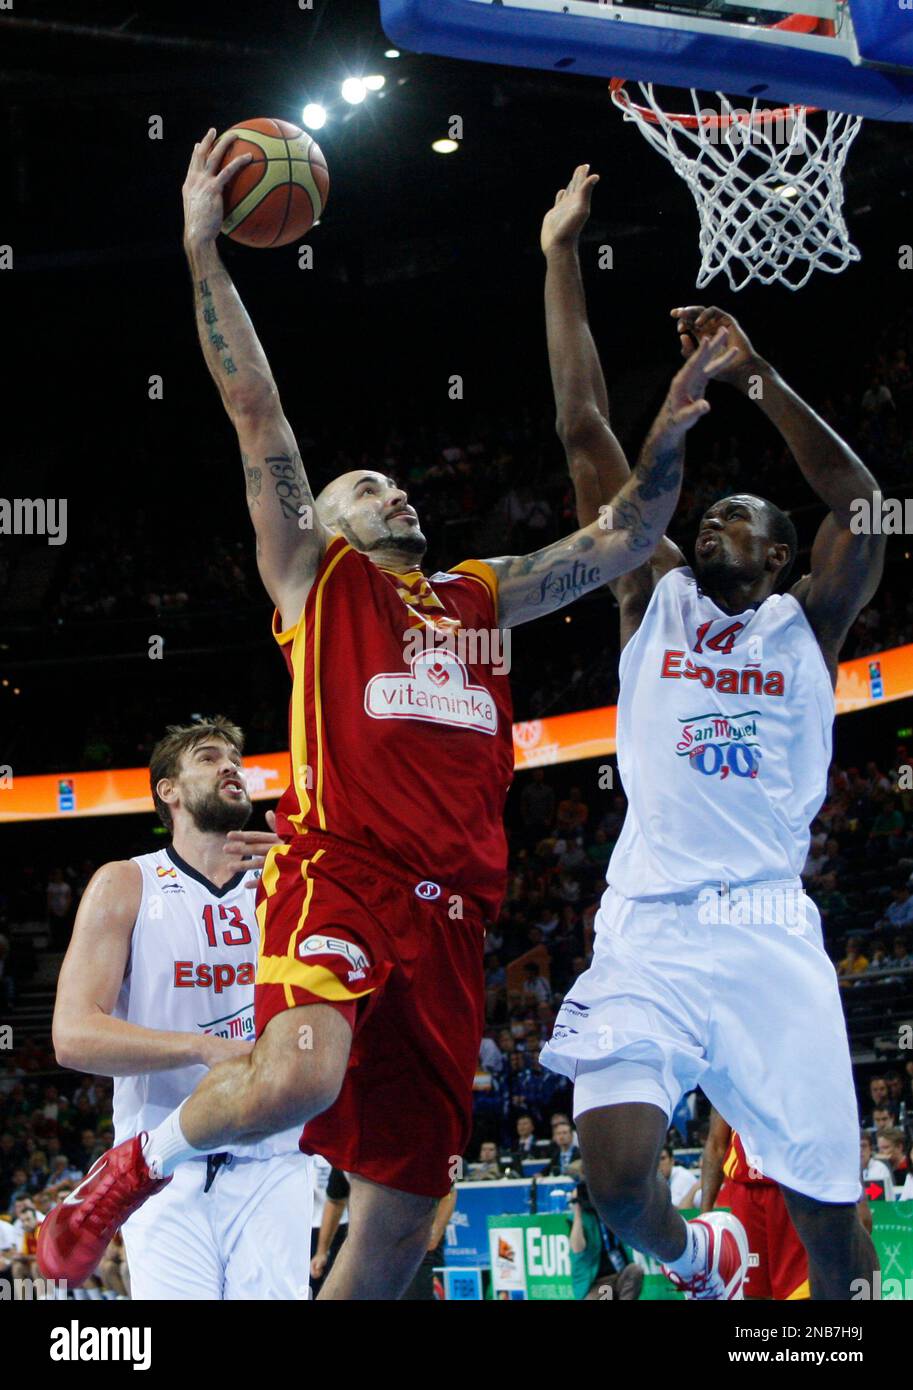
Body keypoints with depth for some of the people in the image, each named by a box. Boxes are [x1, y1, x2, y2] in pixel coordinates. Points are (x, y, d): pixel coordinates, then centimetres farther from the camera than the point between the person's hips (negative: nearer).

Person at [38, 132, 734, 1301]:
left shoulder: (479, 598, 27)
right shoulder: (315, 579, 13)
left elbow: (625, 537, 29)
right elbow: (256, 412, 5)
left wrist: (672, 425, 14)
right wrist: (202, 249, -1)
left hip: (447, 906, 5)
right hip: (339, 866, -5)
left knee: (401, 1215, 1)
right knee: (300, 1079, -34)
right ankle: (138, 1165, -3)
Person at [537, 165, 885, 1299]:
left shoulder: (806, 625, 12)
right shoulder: (654, 600, 14)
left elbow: (863, 506, -5)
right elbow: (585, 432, 10)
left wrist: (755, 380, -8)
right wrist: (560, 257, 8)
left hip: (771, 939, 0)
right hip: (648, 937, 1)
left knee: (828, 1209, 0)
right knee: (617, 1178, -14)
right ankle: (698, 1258, 19)